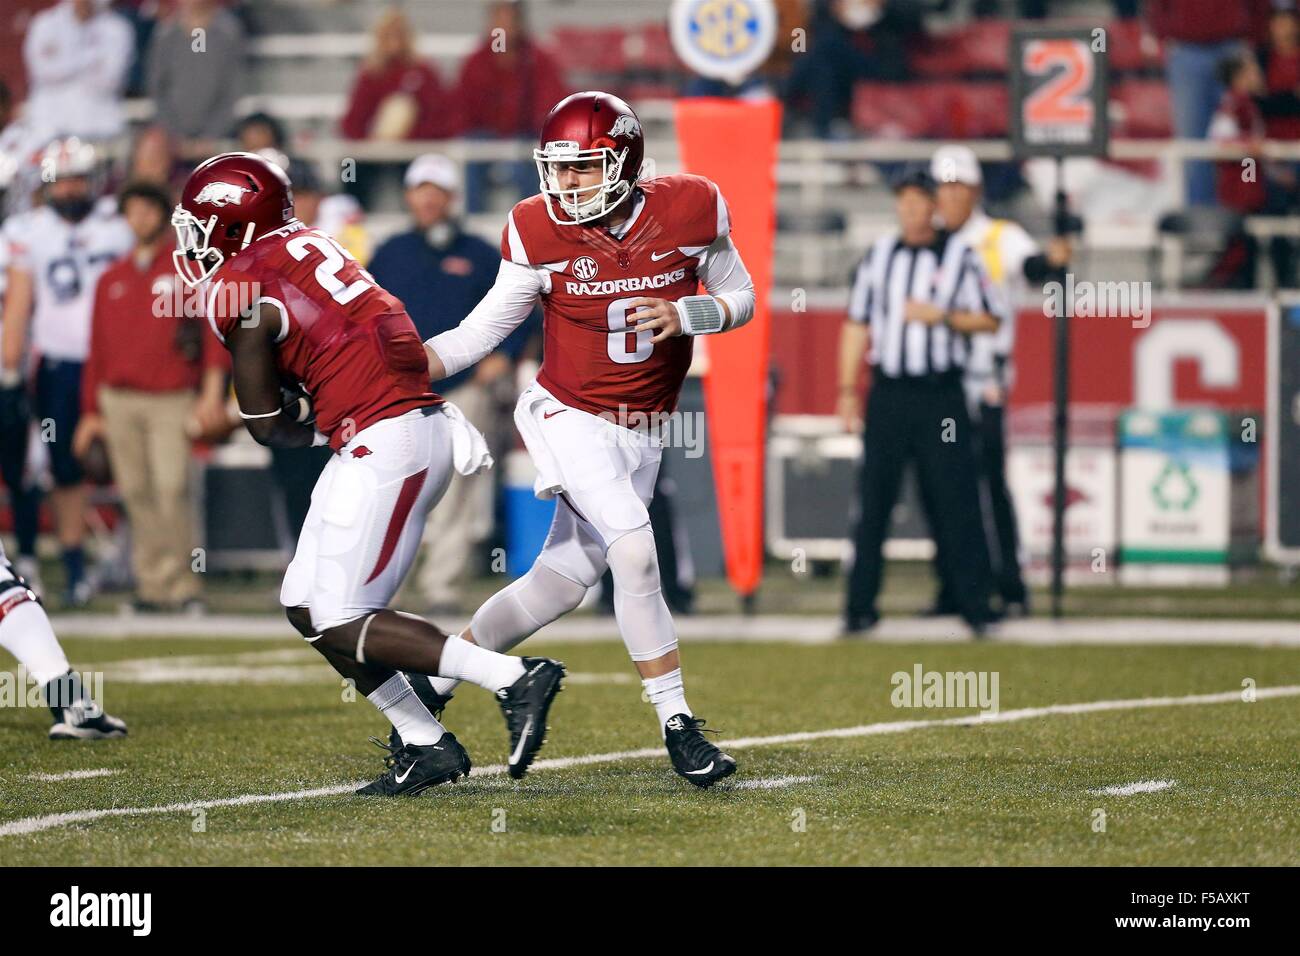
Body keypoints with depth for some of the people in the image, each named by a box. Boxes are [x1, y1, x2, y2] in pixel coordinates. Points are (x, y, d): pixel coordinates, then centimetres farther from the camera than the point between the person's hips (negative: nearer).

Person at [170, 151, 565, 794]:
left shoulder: (241, 290, -8)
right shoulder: (309, 246, 17)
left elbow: (264, 424, -1)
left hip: (383, 443, -9)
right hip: (423, 423, 9)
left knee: (338, 623, -6)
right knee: (304, 605, 13)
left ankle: (514, 679, -10)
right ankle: (426, 747, 14)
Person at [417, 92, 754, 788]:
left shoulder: (690, 211, -11)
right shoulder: (541, 233, -13)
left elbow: (740, 298, 2)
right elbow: (479, 334, -4)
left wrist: (685, 316, -20)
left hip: (640, 431, 3)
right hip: (568, 416, -3)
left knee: (564, 579, 9)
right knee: (633, 545, -23)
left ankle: (433, 683, 27)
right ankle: (677, 725, -13)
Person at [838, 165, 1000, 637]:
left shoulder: (960, 256, 3)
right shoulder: (878, 254, 11)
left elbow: (989, 319, 3)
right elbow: (857, 324, 12)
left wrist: (941, 316, -13)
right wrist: (847, 391, 7)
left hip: (940, 396, -2)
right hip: (888, 394, 2)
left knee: (956, 501, -5)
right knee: (873, 501, 0)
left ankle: (975, 606, -1)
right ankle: (860, 608, 4)